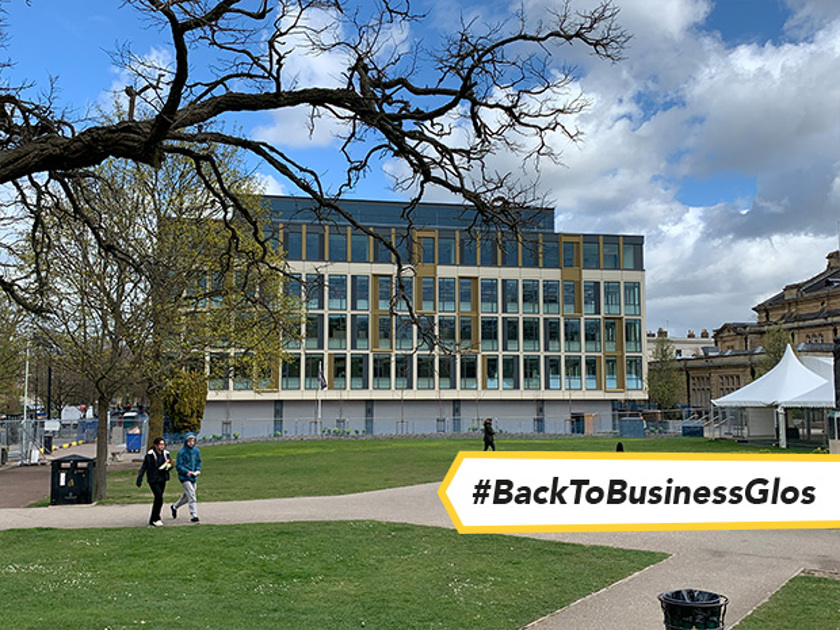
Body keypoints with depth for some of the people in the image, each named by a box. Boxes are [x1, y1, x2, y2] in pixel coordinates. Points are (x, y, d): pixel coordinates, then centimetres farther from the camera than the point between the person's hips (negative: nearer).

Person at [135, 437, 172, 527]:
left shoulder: (166, 454, 5)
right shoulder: (150, 455, -10)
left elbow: (170, 464, 10)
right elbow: (143, 467, -6)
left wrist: (168, 465, -14)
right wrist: (139, 479, -9)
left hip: (162, 479, 6)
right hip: (153, 480, -6)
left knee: (158, 499, 11)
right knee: (159, 498, -14)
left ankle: (153, 520, 22)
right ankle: (155, 519, -2)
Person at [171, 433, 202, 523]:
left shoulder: (196, 451, 4)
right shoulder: (182, 452, -12)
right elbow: (178, 466, -10)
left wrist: (198, 470, -3)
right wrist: (187, 472, -22)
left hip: (193, 477, 6)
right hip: (184, 477, -6)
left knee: (187, 495, 17)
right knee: (191, 495, -14)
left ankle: (174, 506, 43)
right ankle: (193, 516, -9)